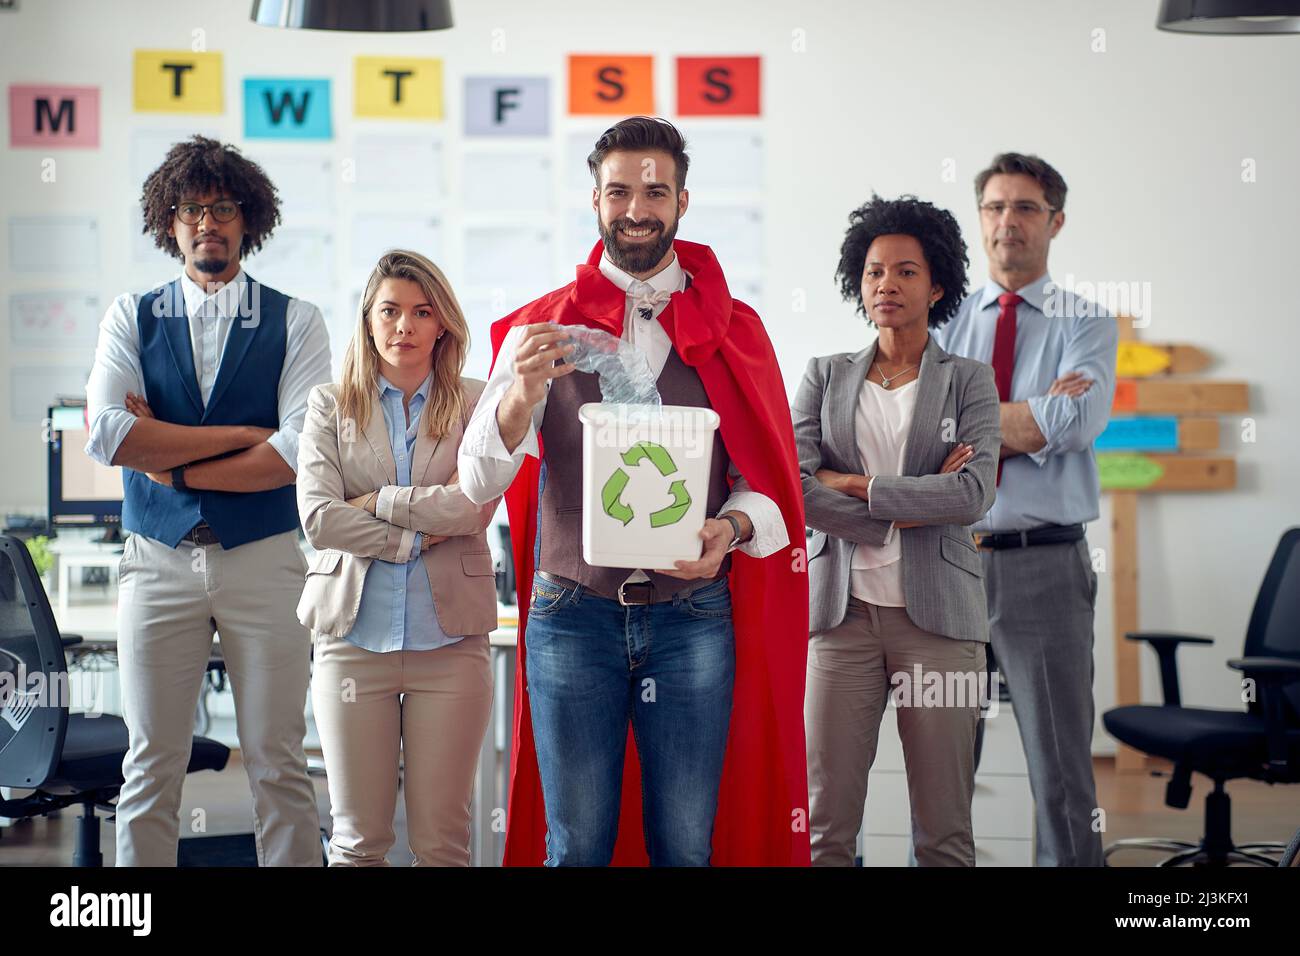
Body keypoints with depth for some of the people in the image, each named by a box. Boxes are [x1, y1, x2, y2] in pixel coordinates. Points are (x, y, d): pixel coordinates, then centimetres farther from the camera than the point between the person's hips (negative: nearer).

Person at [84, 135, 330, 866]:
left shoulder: (295, 323, 3)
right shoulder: (132, 318, 8)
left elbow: (300, 452, -10)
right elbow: (108, 434, -8)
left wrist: (174, 467, -8)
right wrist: (243, 434, -9)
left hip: (264, 560, -1)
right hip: (159, 560, 1)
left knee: (278, 764, 2)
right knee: (152, 766, 4)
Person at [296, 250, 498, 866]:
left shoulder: (475, 405, 7)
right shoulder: (331, 406, 8)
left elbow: (475, 508, -9)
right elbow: (318, 520, -5)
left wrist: (377, 501, -5)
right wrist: (415, 539, -8)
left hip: (450, 637, 0)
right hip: (355, 636, 0)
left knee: (442, 838, 2)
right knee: (358, 838, 3)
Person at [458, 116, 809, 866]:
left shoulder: (734, 332, 8)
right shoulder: (544, 327, 7)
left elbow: (770, 484, 7)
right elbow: (478, 480, -2)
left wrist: (729, 530, -15)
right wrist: (525, 392, -20)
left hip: (694, 617, 0)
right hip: (572, 614, 0)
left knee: (685, 843, 2)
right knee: (575, 844, 3)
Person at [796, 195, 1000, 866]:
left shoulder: (969, 382, 8)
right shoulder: (826, 377, 12)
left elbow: (973, 495, -9)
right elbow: (793, 486, -3)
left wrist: (854, 485, -8)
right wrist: (911, 505, -8)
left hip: (936, 613, -1)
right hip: (843, 610, 1)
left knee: (943, 833, 0)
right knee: (826, 826, -2)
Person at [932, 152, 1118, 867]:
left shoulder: (1087, 326, 4)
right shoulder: (945, 323, 11)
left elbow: (1075, 424, -15)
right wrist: (1035, 415, -11)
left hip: (1045, 565, -2)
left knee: (1062, 767, 2)